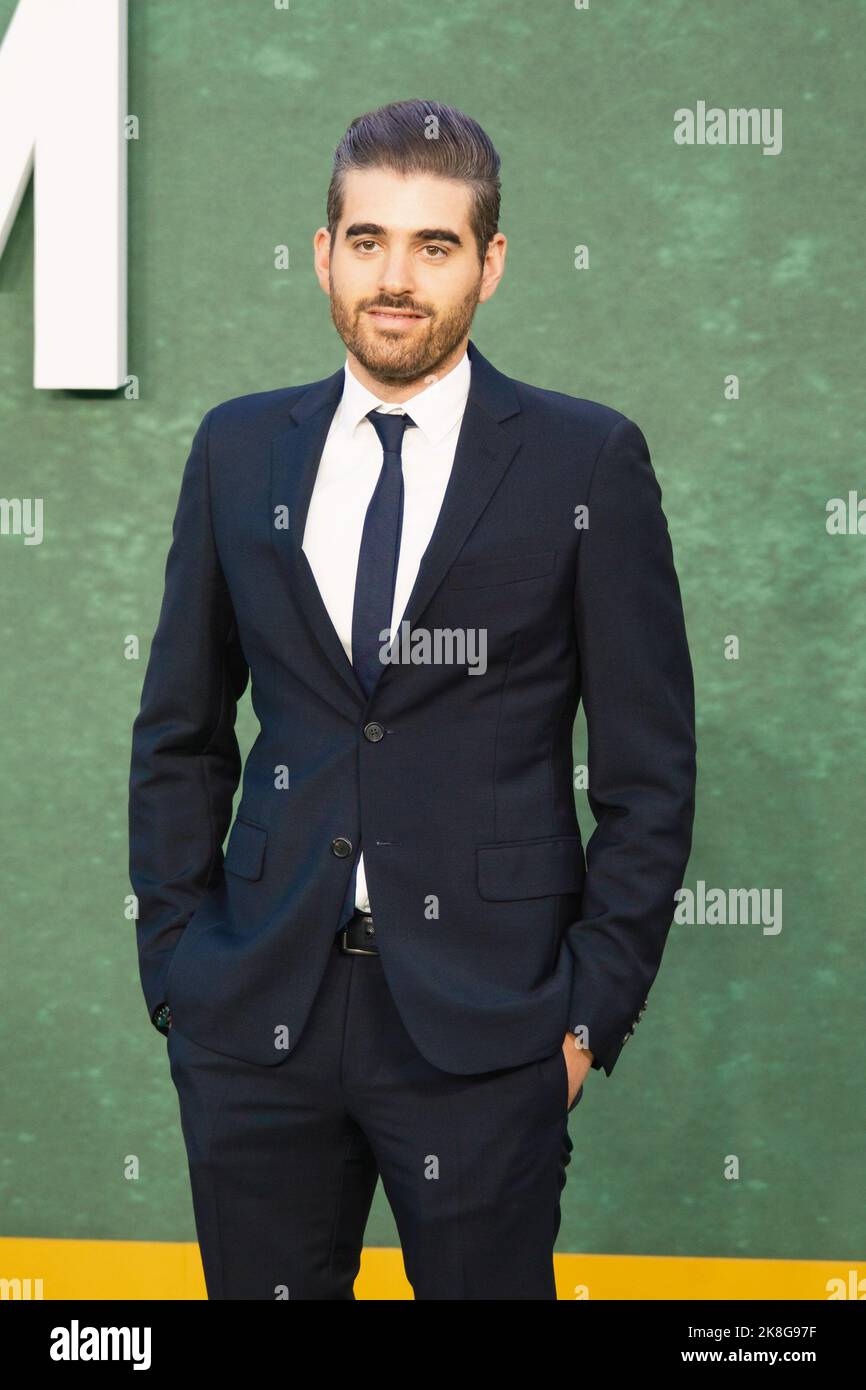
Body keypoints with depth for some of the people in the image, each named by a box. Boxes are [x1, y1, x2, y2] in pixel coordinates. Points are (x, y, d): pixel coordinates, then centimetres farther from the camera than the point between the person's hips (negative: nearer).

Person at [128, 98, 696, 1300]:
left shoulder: (586, 461, -2)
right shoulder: (239, 449, 8)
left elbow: (650, 772, -1)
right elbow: (179, 738, 12)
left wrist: (593, 1009, -5)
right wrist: (174, 967, 5)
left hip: (484, 1021, -3)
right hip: (258, 1011, 3)